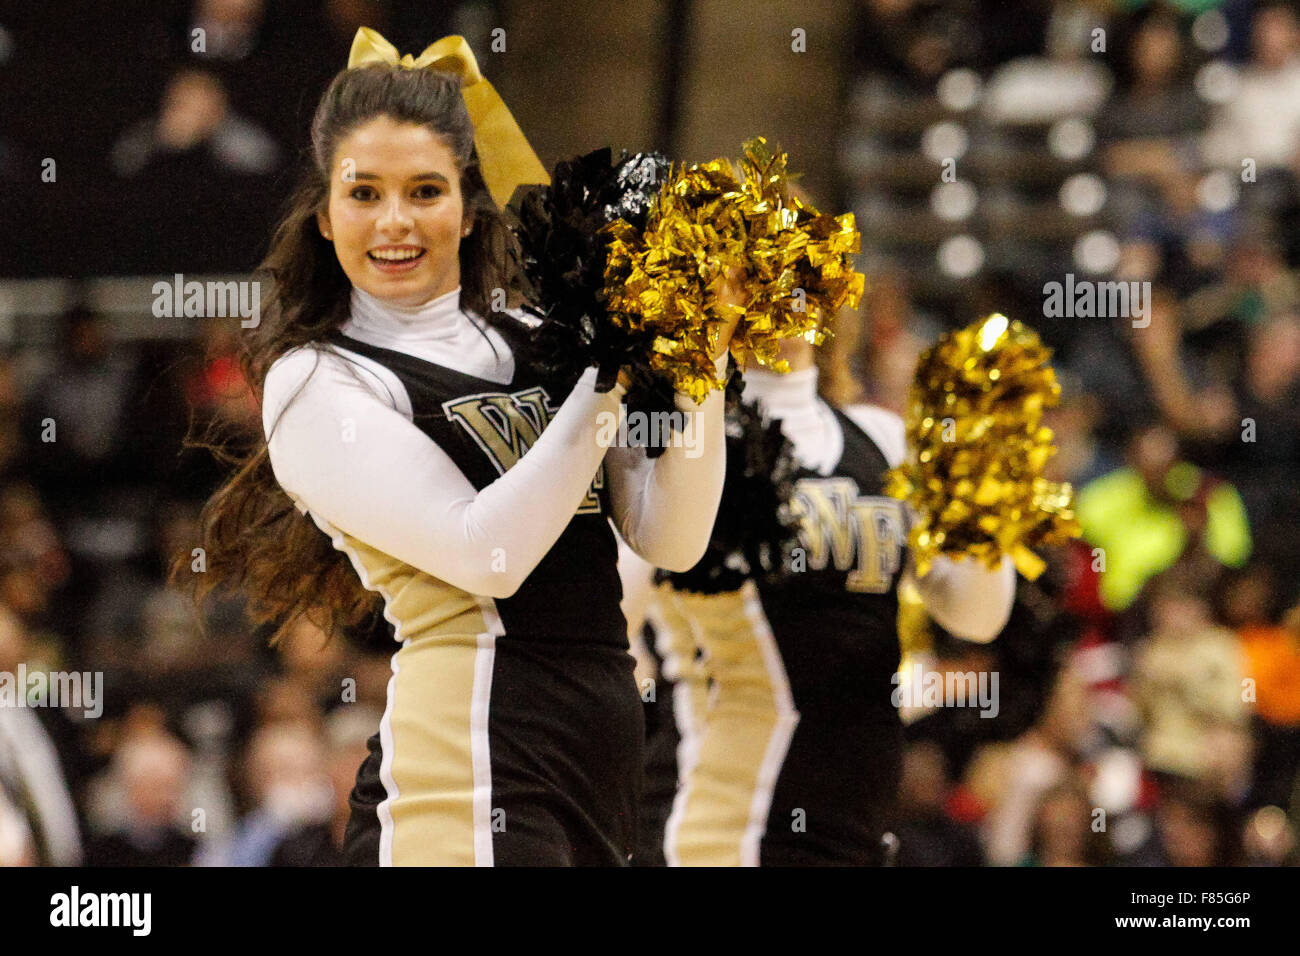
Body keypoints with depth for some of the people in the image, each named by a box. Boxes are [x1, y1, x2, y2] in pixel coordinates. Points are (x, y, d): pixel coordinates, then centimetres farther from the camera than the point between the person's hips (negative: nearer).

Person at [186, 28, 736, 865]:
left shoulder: (531, 342, 15)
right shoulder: (316, 382, -2)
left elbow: (670, 540, 7)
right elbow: (487, 552, -14)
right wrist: (609, 372, -12)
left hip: (600, 753, 6)